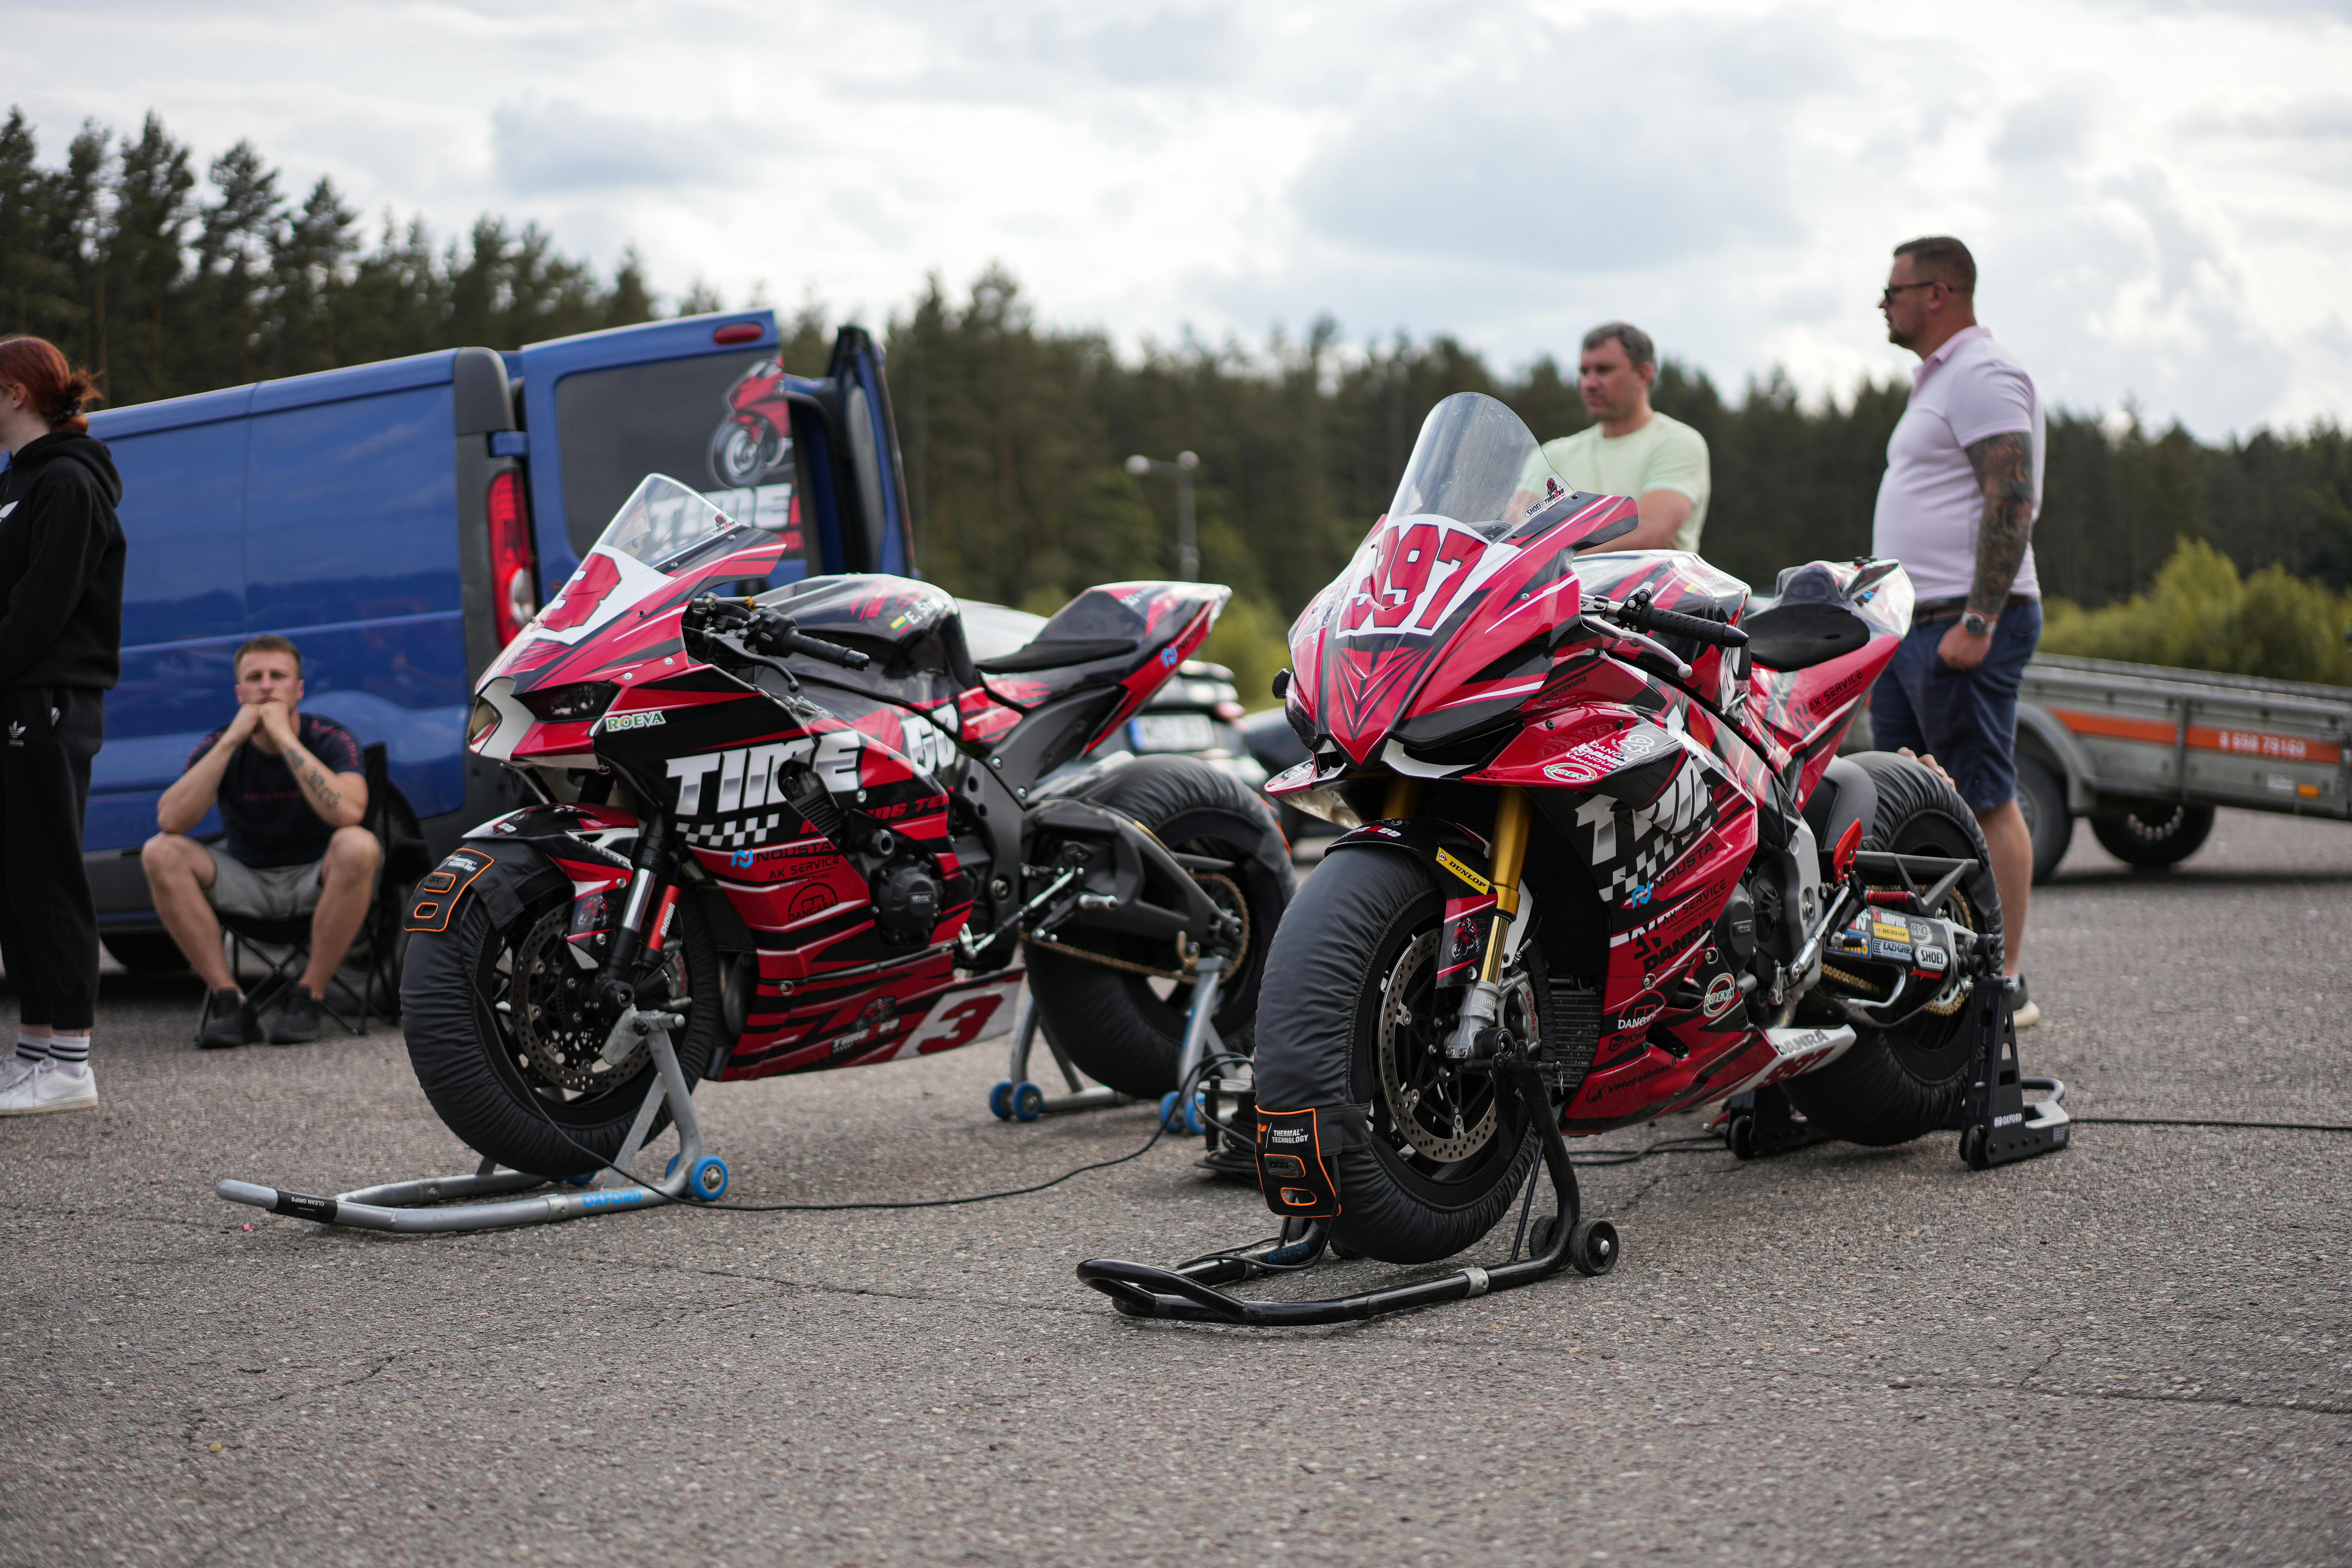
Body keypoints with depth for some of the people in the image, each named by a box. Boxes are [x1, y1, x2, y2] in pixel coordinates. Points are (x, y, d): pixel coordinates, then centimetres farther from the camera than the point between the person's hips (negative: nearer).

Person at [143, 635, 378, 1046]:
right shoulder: (220, 746, -5)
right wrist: (232, 740, -24)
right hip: (247, 881, 3)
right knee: (161, 854, -20)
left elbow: (348, 813, -33)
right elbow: (171, 821, -21)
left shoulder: (331, 740, -12)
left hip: (316, 881, -3)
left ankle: (308, 997, -24)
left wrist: (285, 737, -29)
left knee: (358, 846, -35)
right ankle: (229, 1001, -20)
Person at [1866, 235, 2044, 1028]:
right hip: (1914, 627, 11)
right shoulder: (1937, 382, 22)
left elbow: (2010, 503, -19)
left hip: (1968, 627, -11)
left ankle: (2004, 984, -7)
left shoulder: (1984, 374, -10)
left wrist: (1977, 622, -25)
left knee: (1985, 803, -9)